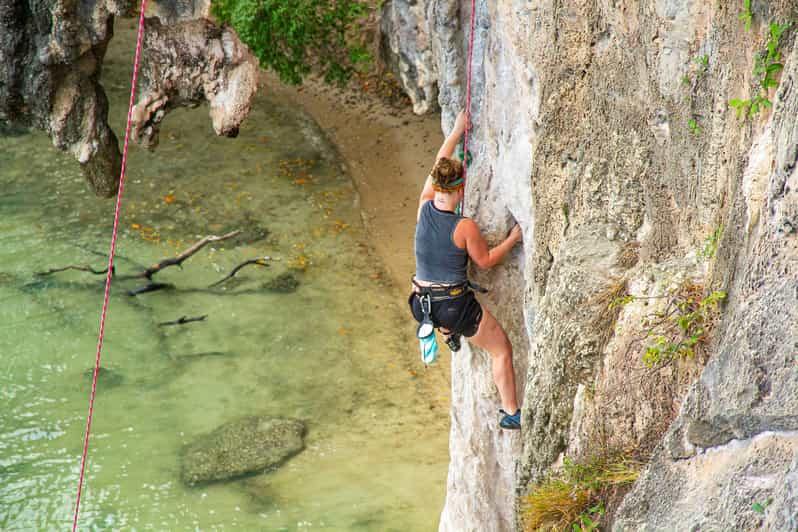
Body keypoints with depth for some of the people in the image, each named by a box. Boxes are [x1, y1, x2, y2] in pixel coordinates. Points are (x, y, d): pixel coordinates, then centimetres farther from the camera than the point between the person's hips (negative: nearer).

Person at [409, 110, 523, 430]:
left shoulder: (424, 208, -8)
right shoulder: (465, 227, -22)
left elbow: (437, 167, 8)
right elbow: (485, 261, -6)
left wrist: (457, 131, 16)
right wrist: (513, 239, 6)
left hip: (424, 302, 6)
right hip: (455, 304, -6)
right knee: (502, 350, 14)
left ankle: (449, 333, 58)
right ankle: (511, 413, 18)